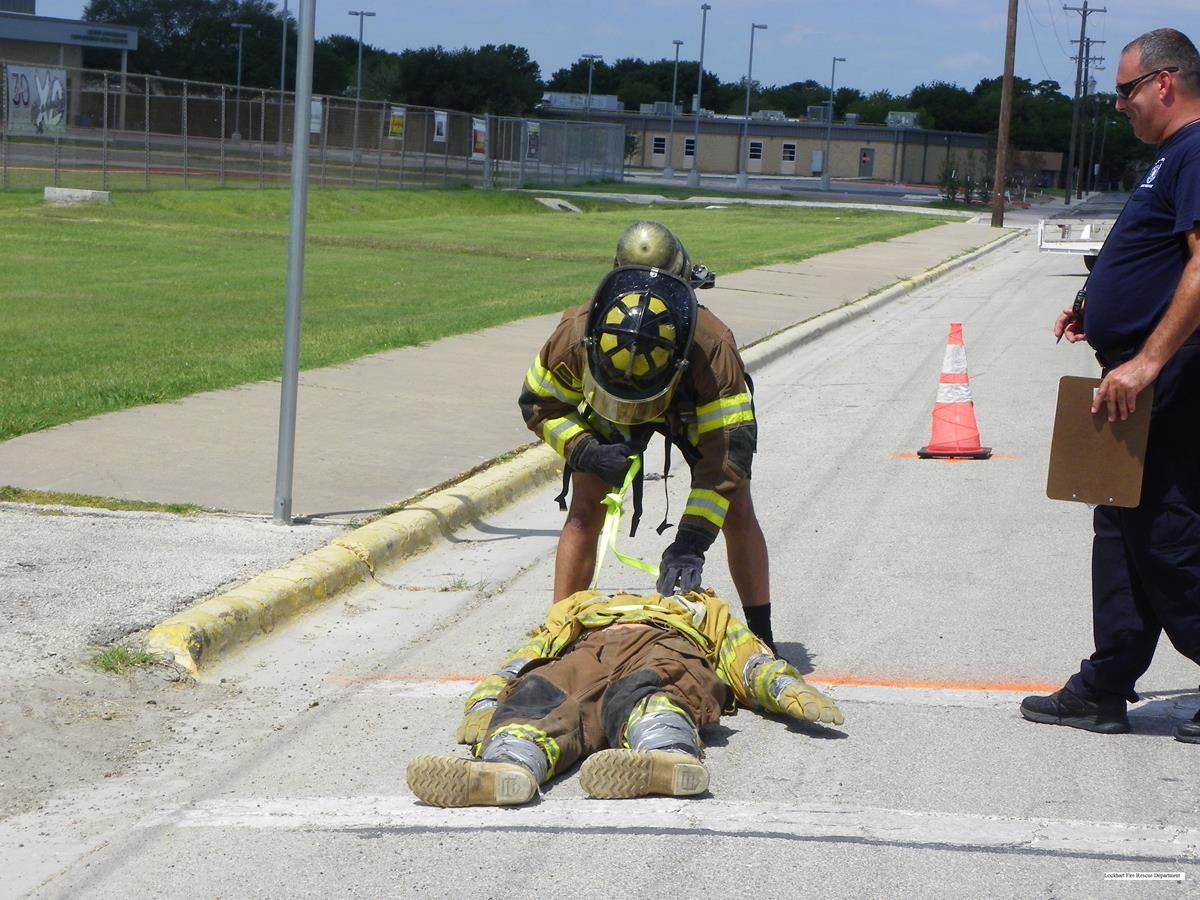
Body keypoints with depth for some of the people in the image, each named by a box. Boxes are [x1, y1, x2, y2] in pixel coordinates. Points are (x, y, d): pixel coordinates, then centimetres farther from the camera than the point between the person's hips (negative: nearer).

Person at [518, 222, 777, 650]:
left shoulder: (713, 349, -45)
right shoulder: (577, 335, -40)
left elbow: (728, 448, -42)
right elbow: (539, 405, -19)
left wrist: (690, 543, -48)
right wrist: (584, 451, -37)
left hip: (695, 407, -1)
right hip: (602, 412, 1)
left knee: (736, 510, -7)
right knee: (585, 513, -11)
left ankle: (761, 633, 6)